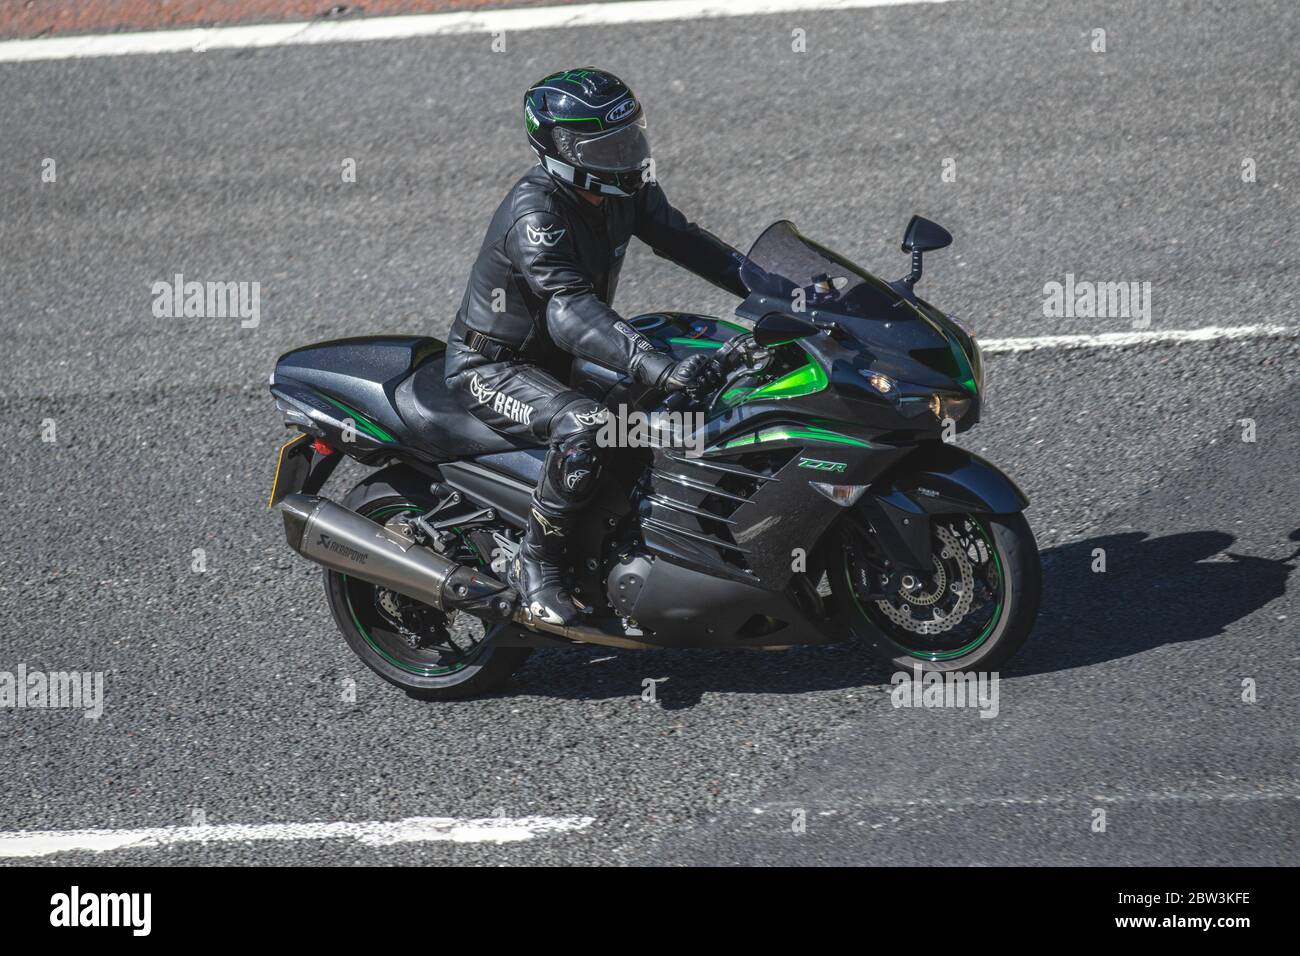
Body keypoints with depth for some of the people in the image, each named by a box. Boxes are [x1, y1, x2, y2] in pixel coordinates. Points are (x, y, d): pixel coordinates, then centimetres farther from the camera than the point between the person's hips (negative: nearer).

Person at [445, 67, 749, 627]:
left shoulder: (625, 192, -4)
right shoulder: (535, 210, -30)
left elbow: (682, 240, 6)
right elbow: (569, 312, -42)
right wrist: (653, 366, -55)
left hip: (556, 357, 9)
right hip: (491, 368, -9)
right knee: (585, 428, -36)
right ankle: (536, 563, -19)